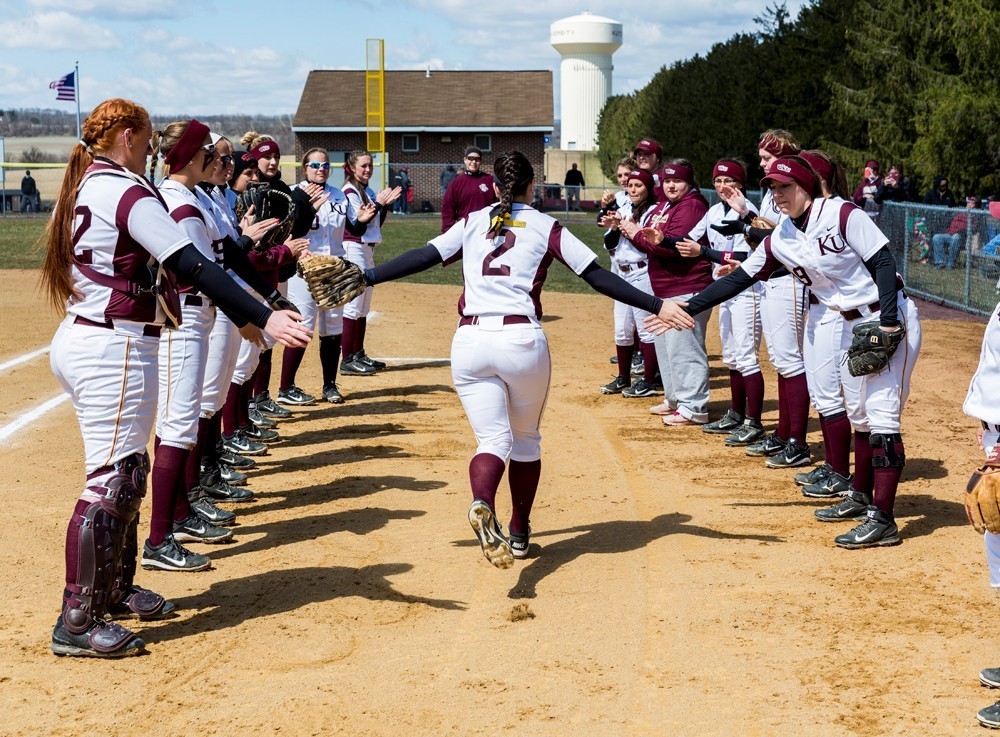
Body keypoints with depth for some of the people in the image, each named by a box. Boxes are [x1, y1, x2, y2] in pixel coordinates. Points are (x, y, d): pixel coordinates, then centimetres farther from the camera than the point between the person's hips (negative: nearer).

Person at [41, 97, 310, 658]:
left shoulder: (86, 188, 14)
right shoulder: (126, 191, -16)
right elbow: (193, 266, -24)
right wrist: (265, 317, -27)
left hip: (81, 340, 10)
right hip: (115, 350, -10)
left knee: (126, 471, 19)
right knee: (114, 480, -7)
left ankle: (115, 590, 30)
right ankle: (77, 624, -4)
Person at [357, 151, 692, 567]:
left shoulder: (472, 224, 14)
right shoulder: (546, 228, 8)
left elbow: (423, 257, 8)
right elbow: (599, 277, 2)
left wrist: (366, 278, 14)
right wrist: (656, 306, 3)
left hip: (469, 343, 1)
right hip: (523, 342, -1)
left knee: (493, 440, 2)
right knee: (526, 439, 19)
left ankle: (482, 504, -30)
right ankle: (519, 534, 25)